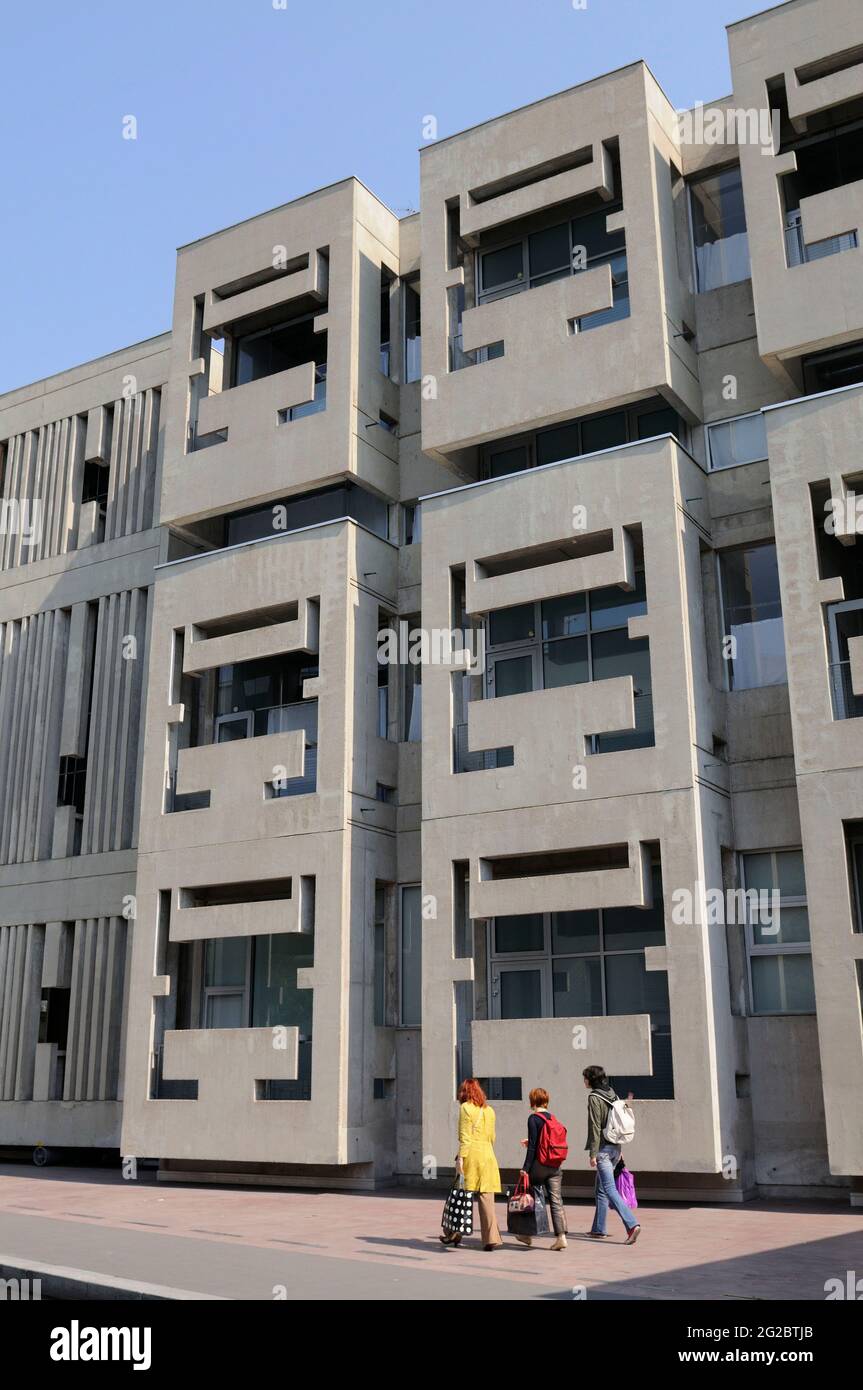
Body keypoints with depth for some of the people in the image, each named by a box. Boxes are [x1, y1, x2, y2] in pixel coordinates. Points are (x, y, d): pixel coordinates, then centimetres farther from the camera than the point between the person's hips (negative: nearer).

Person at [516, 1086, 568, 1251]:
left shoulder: (533, 1118, -9)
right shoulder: (552, 1118, 10)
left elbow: (533, 1146, -13)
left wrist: (525, 1168, -12)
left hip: (539, 1164, -5)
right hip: (555, 1166, 5)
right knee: (556, 1201, 3)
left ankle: (527, 1235, 22)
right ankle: (561, 1236, -6)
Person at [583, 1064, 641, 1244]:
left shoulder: (594, 1098, -12)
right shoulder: (612, 1095, 11)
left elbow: (595, 1127, -16)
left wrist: (593, 1153, -14)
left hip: (603, 1148, -8)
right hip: (615, 1148, 8)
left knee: (610, 1189, -10)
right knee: (601, 1190, 16)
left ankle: (632, 1224, -21)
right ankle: (598, 1229, 22)